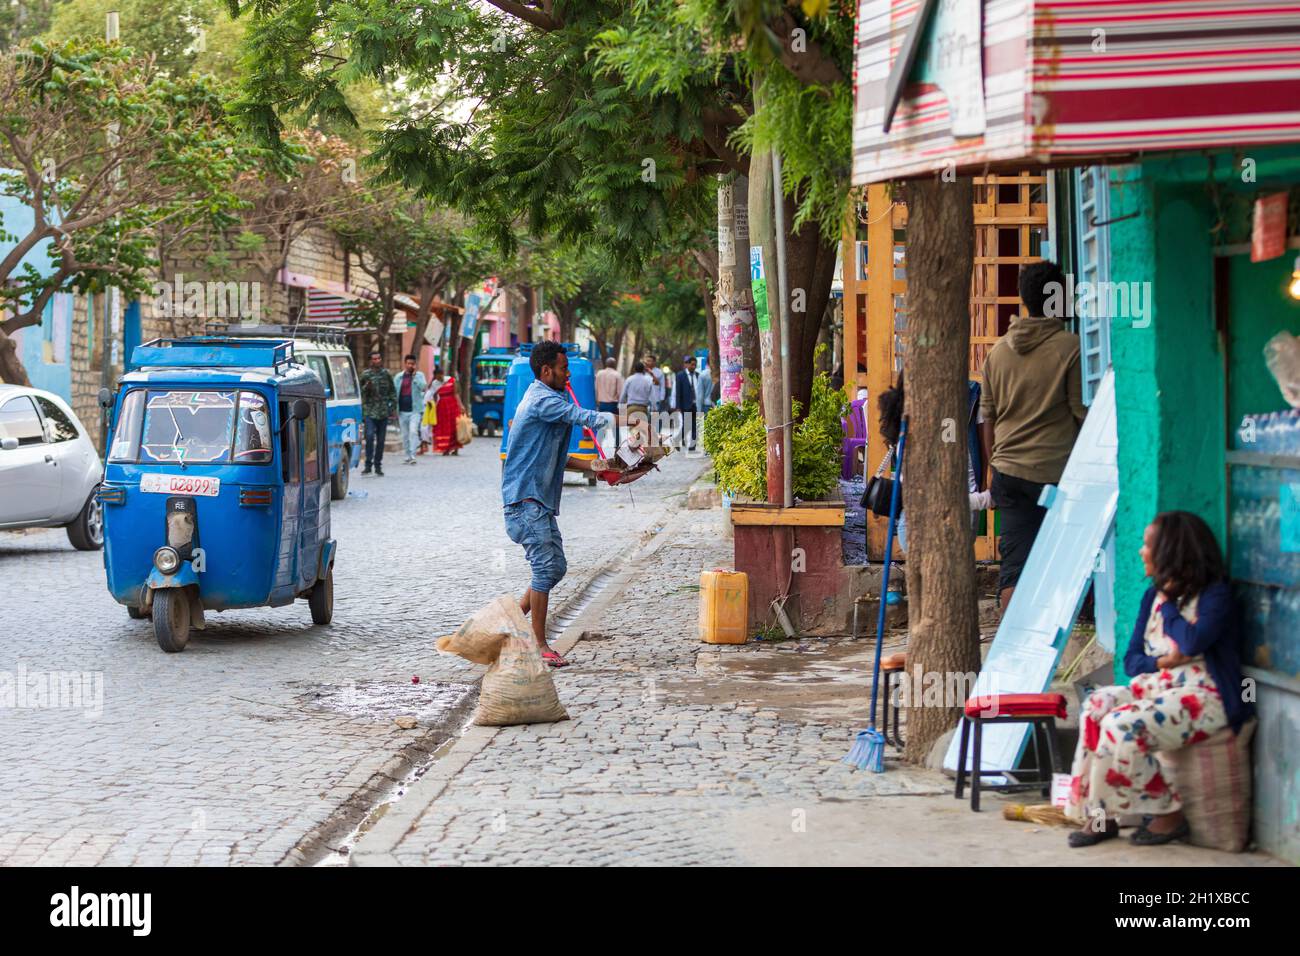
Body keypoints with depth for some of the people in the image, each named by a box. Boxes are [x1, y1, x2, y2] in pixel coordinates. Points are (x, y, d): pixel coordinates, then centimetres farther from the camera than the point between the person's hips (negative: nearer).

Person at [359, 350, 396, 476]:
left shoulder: (386, 374, 9)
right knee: (370, 436, -17)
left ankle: (378, 466, 15)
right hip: (369, 411, -3)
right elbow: (360, 392, 3)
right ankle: (368, 465, -12)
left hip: (383, 412, 3)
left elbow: (392, 392, 14)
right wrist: (366, 387, -18)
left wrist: (393, 406, 6)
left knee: (381, 440, 6)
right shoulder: (366, 374, 1)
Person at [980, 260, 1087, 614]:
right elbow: (1084, 414, -7)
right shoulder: (1070, 347, -8)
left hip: (1008, 469, 4)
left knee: (1014, 563, 2)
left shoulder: (999, 350, 9)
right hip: (1055, 471, -4)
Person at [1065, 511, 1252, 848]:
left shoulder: (1215, 594, -6)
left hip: (1203, 697, -8)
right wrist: (1163, 661, -9)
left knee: (1123, 726, -28)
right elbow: (1131, 661, 14)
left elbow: (1192, 643, -24)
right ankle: (1100, 815, -19)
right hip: (1157, 688, 8)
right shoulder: (1152, 596, 17)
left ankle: (1168, 814, -12)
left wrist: (1168, 601, -7)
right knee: (1096, 706, -20)